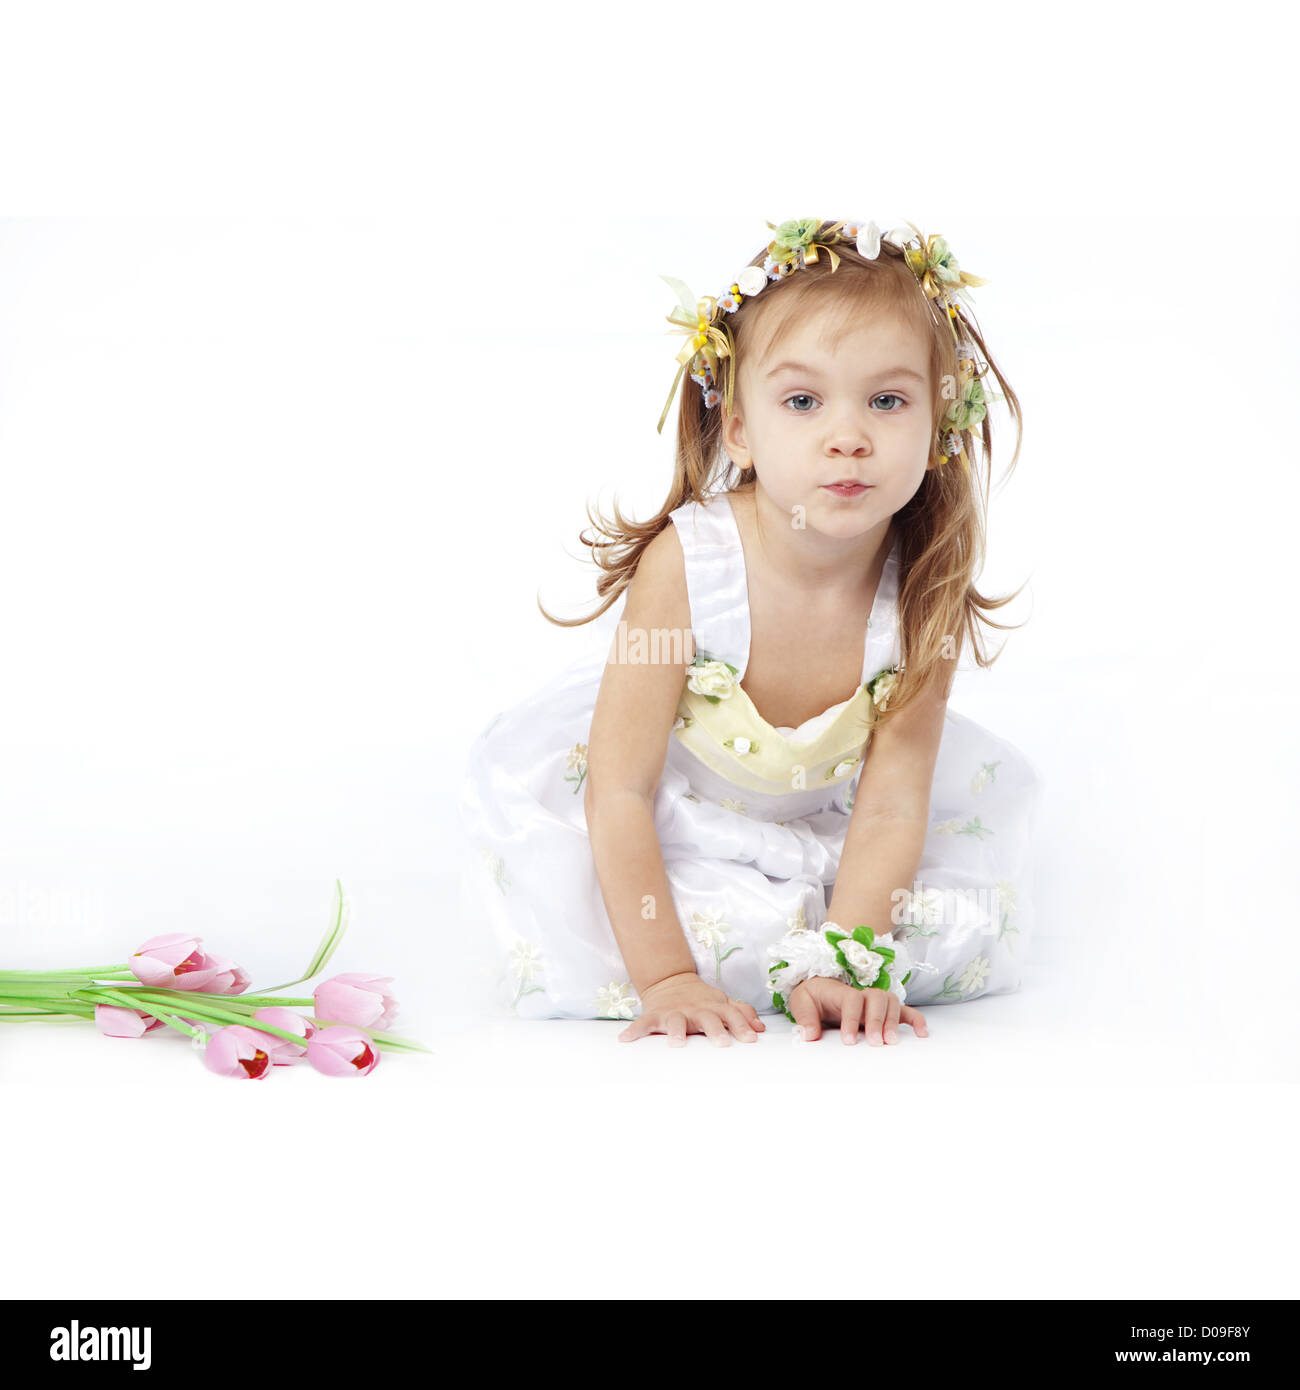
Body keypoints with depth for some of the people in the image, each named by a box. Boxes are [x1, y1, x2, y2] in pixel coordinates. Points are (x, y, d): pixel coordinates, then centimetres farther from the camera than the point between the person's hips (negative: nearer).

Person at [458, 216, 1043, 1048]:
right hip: (675, 819, -2)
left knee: (968, 921, -12)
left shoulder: (923, 588, -25)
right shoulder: (684, 561, -33)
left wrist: (840, 962, -30)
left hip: (826, 819, 3)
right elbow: (621, 796, -29)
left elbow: (891, 808, -20)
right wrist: (663, 977, -31)